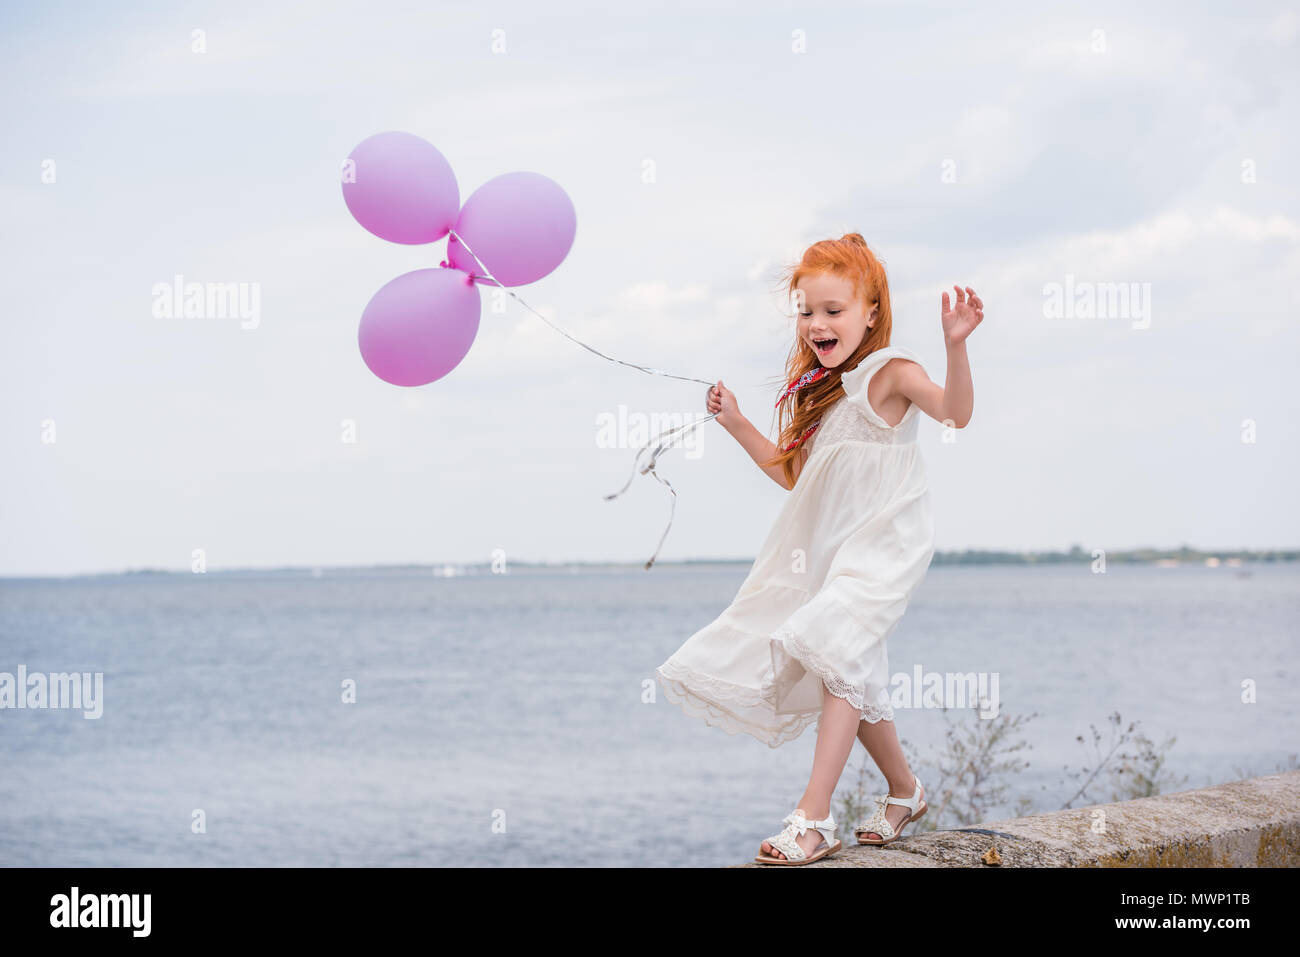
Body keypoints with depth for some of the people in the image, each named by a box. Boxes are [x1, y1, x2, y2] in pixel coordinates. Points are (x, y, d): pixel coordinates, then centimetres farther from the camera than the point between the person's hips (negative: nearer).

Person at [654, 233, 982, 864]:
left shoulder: (890, 372, -9)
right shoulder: (820, 387, 14)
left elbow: (956, 412, -27)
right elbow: (793, 474, 21)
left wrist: (956, 345, -42)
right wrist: (736, 424, 13)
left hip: (882, 540, -9)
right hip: (827, 548, 9)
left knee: (836, 651, -23)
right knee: (855, 676, 14)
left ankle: (814, 818, -25)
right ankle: (903, 790, 35)